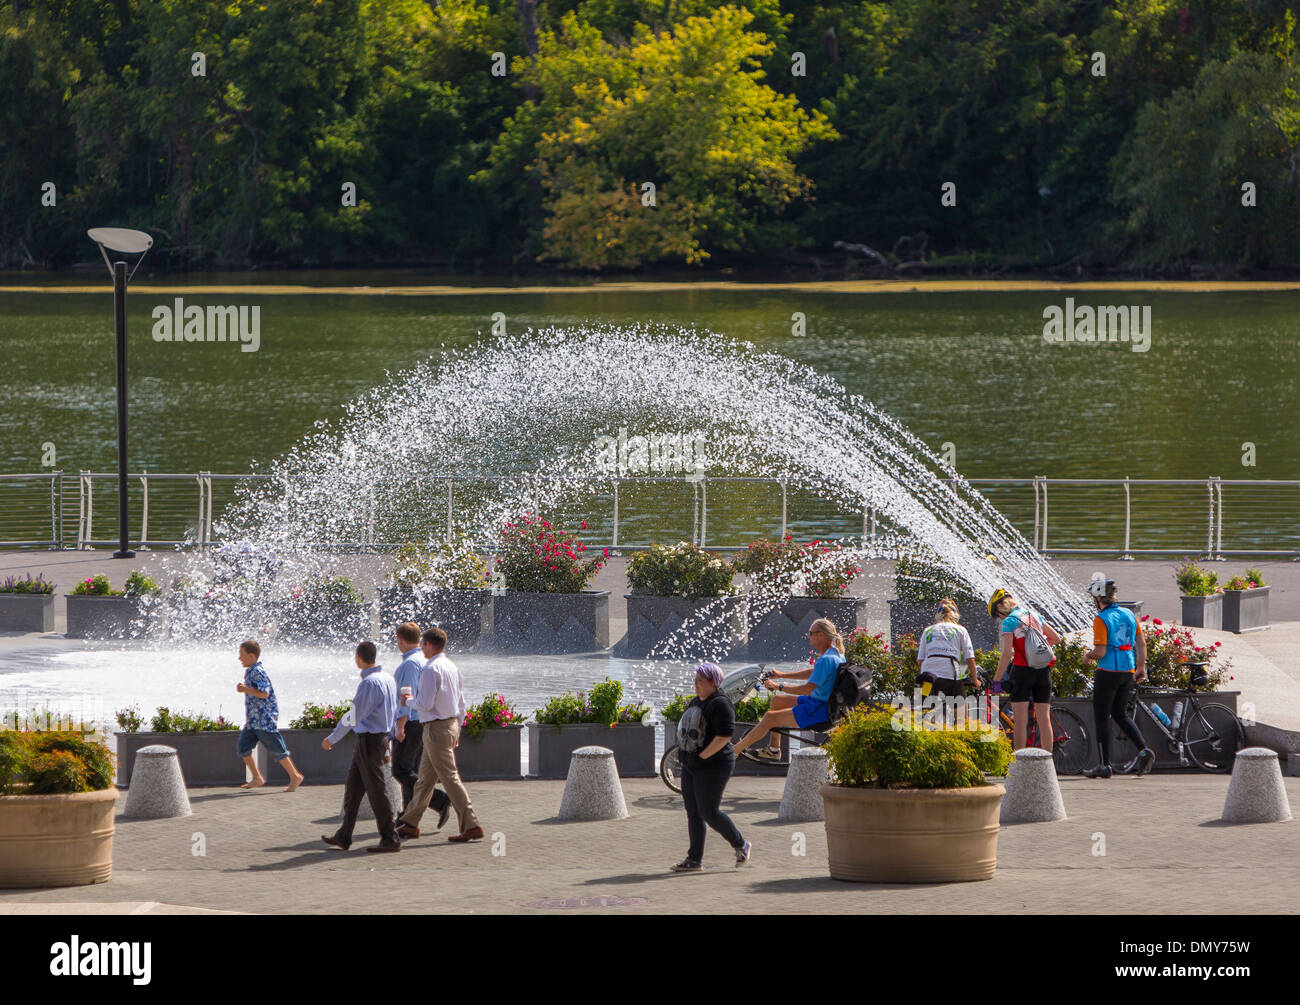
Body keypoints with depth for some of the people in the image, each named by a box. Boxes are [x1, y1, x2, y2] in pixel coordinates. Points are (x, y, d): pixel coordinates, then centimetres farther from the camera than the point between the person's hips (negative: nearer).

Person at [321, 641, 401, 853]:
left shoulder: (369, 683, -19)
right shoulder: (388, 678, 10)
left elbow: (354, 716, -20)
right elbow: (394, 712, 16)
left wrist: (332, 738, -10)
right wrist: (388, 739, 25)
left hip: (369, 739, -10)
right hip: (382, 736, 10)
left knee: (376, 790, -4)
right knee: (352, 787, 14)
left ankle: (390, 839, -1)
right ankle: (344, 836, 17)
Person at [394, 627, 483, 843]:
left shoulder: (430, 670, -16)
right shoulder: (452, 667, 12)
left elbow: (425, 703, -22)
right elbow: (461, 703, 17)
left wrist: (408, 700, -1)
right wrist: (456, 732, 24)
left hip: (436, 728, -9)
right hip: (452, 724, 9)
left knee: (450, 778, -7)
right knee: (425, 777, 16)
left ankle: (471, 827, -9)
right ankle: (410, 823, 23)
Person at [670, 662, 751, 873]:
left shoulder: (720, 704, -15)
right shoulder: (696, 702, 13)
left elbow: (724, 735, -23)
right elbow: (684, 729, 26)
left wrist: (703, 755, -21)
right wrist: (681, 730, 5)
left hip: (713, 766, -9)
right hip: (691, 766, 9)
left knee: (709, 812, -8)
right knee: (693, 812, 7)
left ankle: (741, 845, 11)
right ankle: (694, 859, 9)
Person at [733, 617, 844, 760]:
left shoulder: (826, 660, -26)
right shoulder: (835, 652, 7)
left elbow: (808, 689, -28)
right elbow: (813, 673, 21)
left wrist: (778, 686, -18)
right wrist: (782, 675, 17)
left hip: (821, 711, -11)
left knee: (769, 717, -9)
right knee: (777, 700, 22)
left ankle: (736, 750, 1)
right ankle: (773, 749, 25)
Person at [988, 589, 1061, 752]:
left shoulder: (1009, 621, -6)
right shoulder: (1034, 616, 13)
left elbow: (1007, 653, -14)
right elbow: (1056, 638, 19)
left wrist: (997, 680, -9)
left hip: (1022, 670, -6)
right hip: (1043, 670, 6)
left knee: (1020, 720, -3)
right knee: (1044, 718, 7)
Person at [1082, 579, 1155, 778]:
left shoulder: (1101, 620, -13)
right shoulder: (1128, 614, 7)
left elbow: (1100, 652, -18)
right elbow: (1141, 644, 9)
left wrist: (1088, 656, 2)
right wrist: (1141, 667, 17)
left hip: (1108, 672, -7)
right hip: (1128, 671, 7)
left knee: (1101, 717, 3)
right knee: (1120, 714, 18)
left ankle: (1104, 765, 3)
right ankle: (1143, 750, 1)